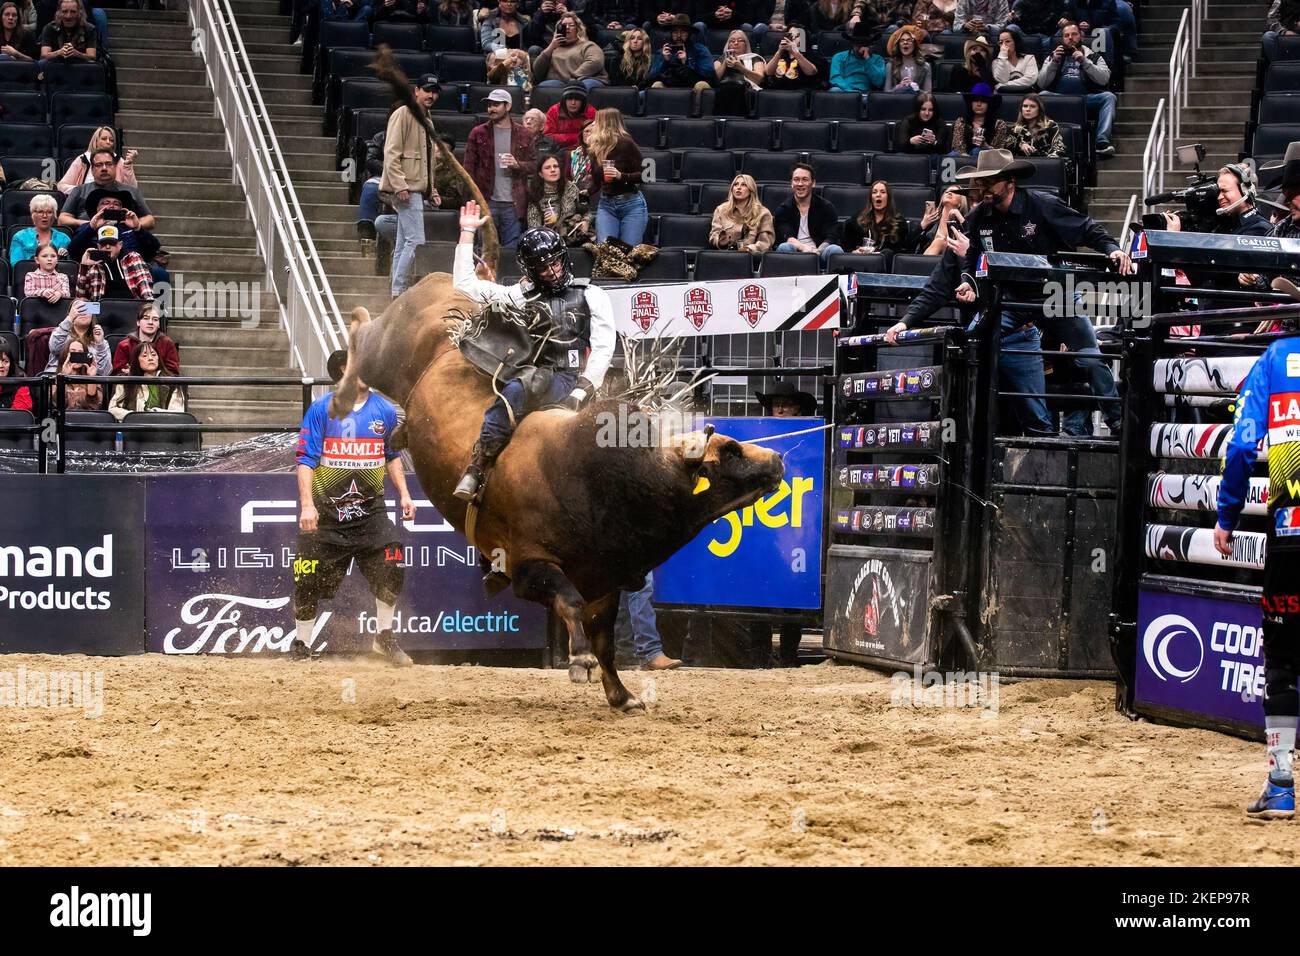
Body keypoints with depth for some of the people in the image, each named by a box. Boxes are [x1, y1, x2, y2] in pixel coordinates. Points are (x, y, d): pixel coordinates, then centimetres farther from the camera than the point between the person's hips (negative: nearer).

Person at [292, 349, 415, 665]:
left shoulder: (385, 411, 6)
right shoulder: (322, 409, -6)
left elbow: (392, 456, 20)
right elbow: (306, 460, -8)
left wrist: (403, 493, 9)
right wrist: (307, 505, -18)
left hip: (370, 510, 2)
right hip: (326, 511, -2)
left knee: (392, 568, -14)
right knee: (310, 583, -1)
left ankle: (385, 637, 3)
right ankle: (301, 645, 17)